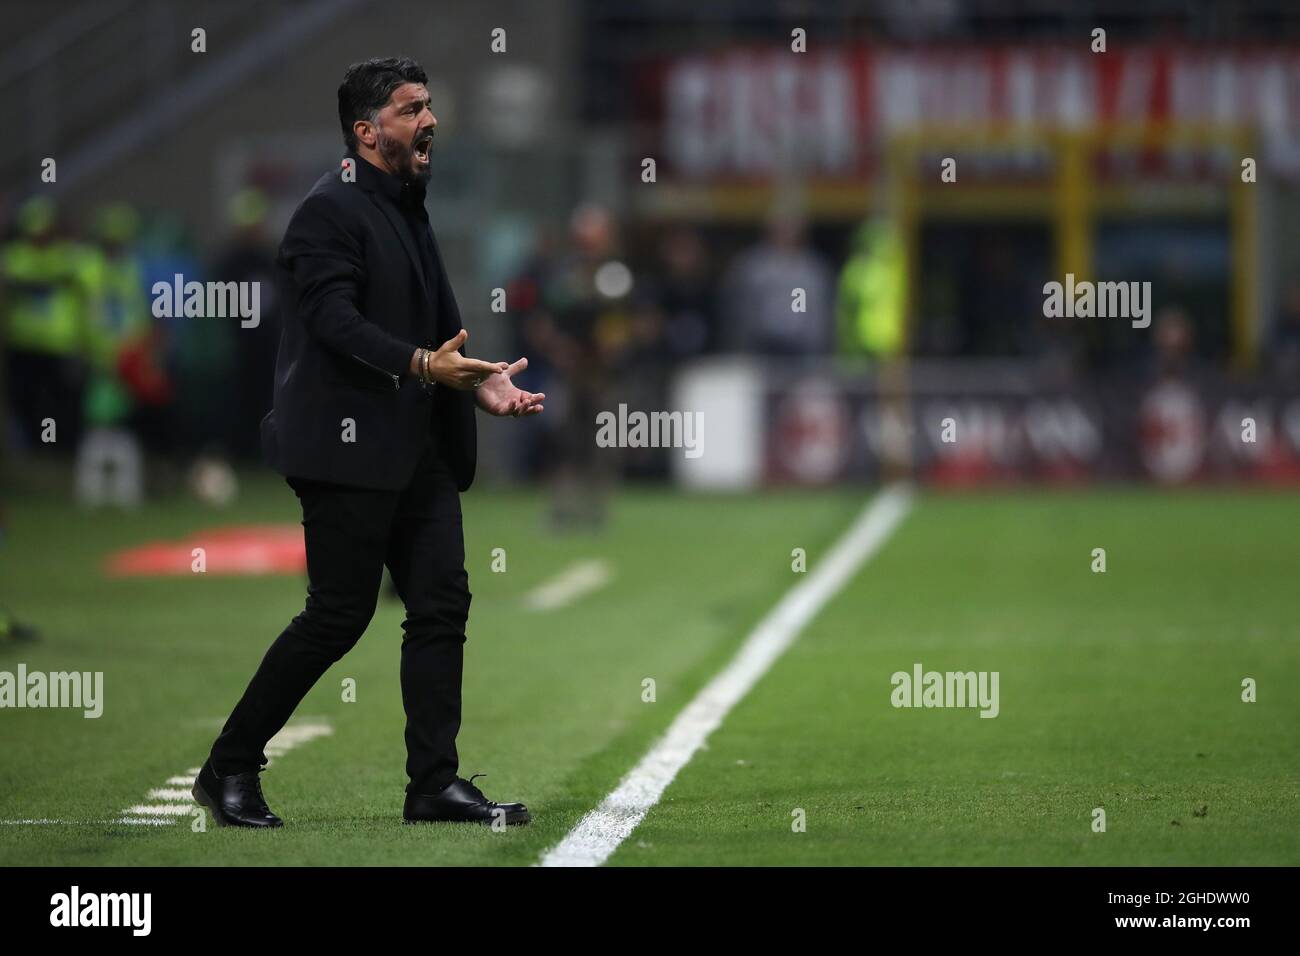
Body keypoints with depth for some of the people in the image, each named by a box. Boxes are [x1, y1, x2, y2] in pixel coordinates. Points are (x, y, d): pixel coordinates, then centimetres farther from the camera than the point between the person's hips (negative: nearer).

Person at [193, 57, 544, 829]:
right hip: (349, 446, -9)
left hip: (419, 450, 9)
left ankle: (436, 784, 1)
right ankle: (231, 769, 6)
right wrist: (423, 364, -31)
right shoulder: (330, 212, -9)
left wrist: (478, 384, 7)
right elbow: (337, 320, -20)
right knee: (339, 615, -6)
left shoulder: (407, 211, 20)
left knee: (443, 605, 0)